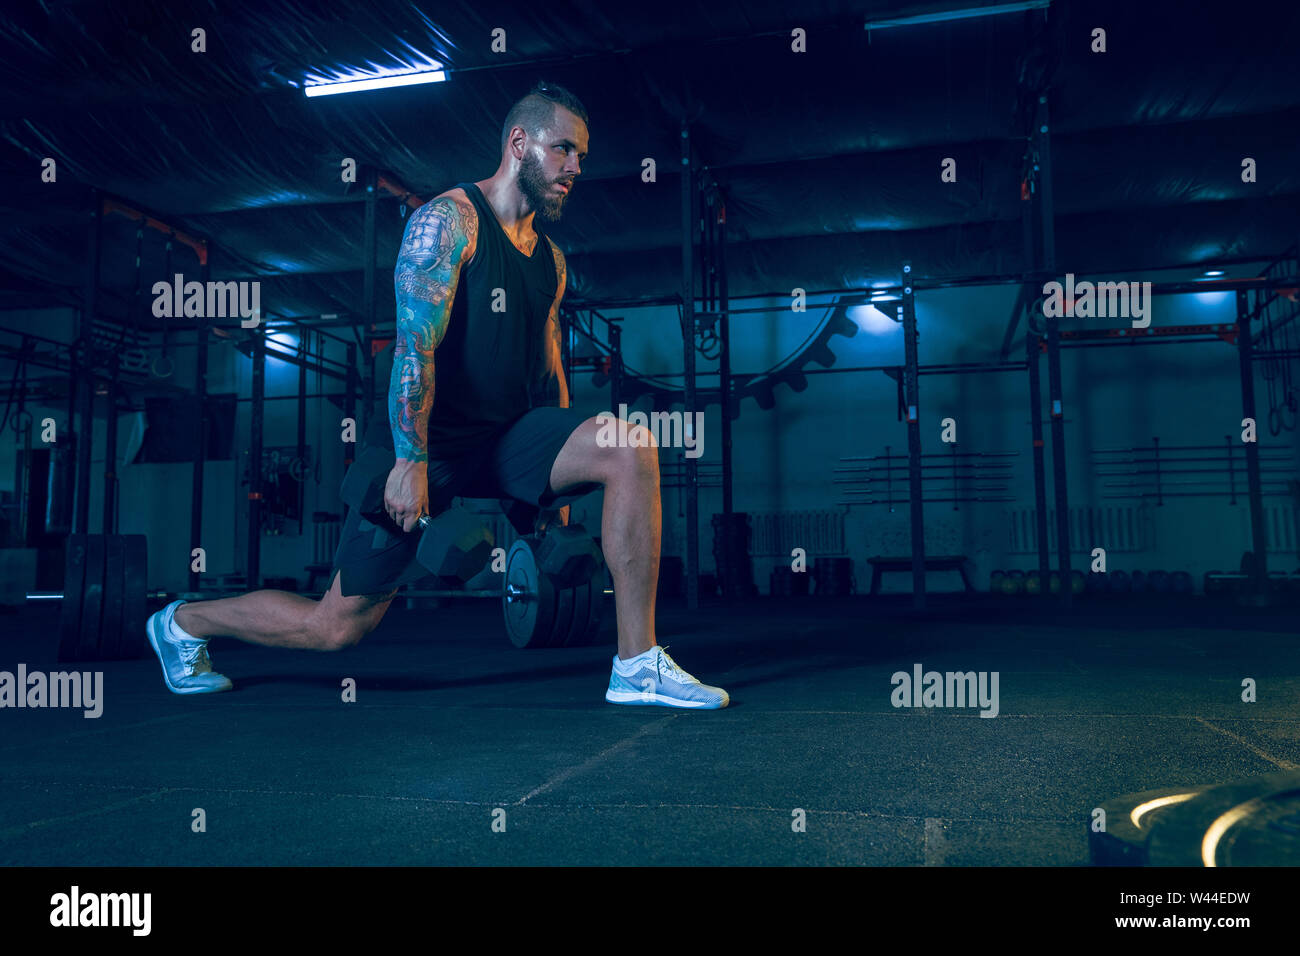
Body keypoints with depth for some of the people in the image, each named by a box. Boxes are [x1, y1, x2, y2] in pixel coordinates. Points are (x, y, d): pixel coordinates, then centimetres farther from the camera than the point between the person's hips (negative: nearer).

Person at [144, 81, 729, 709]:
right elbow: (415, 344, -18)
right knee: (338, 626, 1)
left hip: (506, 439, 6)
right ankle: (182, 622, 30)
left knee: (631, 448, -20)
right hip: (430, 443, -6)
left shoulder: (551, 260, 13)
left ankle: (637, 667, -16)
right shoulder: (449, 220, -9)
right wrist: (412, 462, -24)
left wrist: (556, 481, 15)